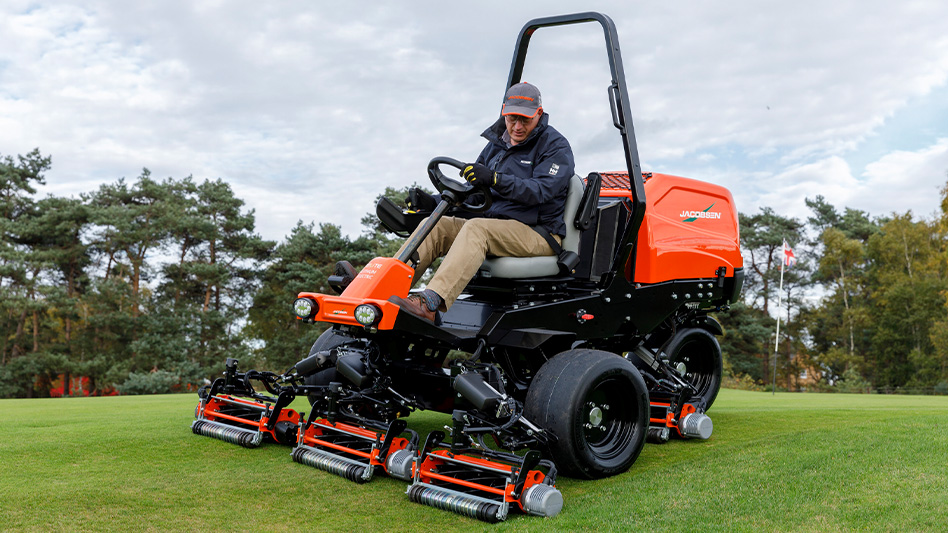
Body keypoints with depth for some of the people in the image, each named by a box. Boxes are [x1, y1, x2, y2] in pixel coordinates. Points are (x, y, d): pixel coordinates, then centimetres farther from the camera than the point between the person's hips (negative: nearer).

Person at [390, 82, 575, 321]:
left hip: (539, 234, -7)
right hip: (493, 224, 7)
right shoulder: (497, 143, 17)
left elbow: (539, 190, -21)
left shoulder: (556, 146, -3)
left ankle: (430, 303, -49)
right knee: (435, 225, -12)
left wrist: (494, 179, -34)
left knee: (476, 228, -34)